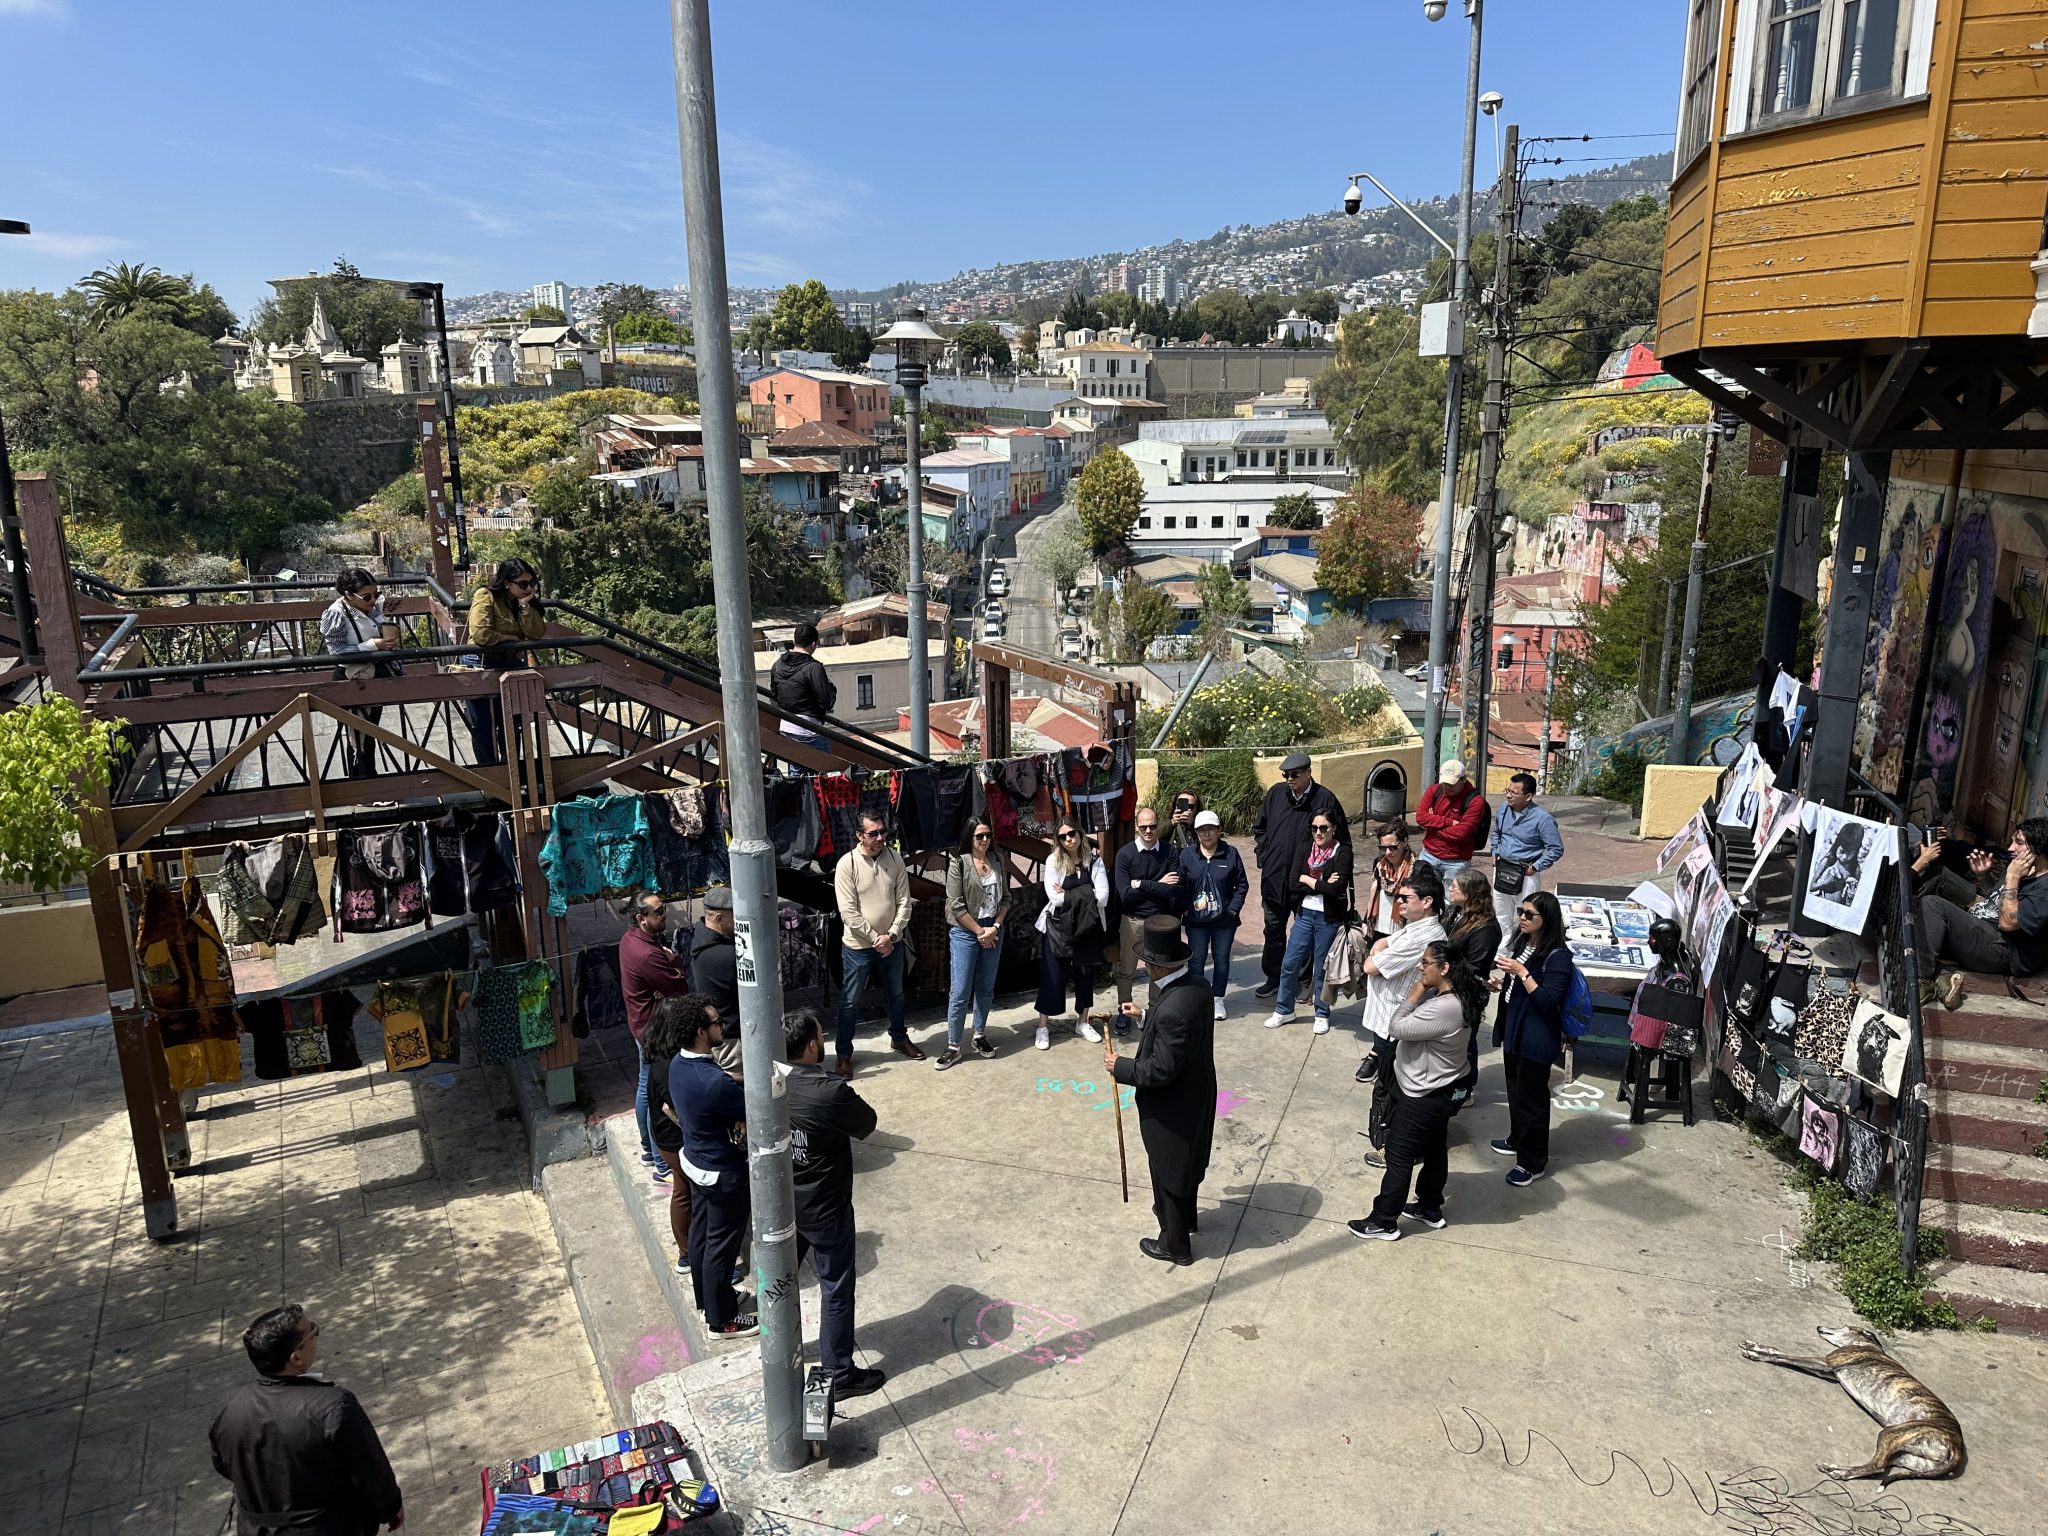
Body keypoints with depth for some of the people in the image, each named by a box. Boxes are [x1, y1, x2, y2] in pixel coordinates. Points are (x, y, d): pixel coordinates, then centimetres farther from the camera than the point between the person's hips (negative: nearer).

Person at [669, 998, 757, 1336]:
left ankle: (706, 1296, 43)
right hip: (722, 1172, -9)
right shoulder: (714, 1082, -35)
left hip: (694, 1161, 9)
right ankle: (722, 1319, 24)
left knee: (700, 1231, 24)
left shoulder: (678, 1064, -7)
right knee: (722, 1244, 8)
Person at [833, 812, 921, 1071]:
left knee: (896, 994, 21)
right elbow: (848, 912, -17)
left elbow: (904, 901, -3)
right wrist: (875, 938, -17)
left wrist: (891, 935, -12)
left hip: (891, 942, 4)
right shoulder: (847, 864, -16)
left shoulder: (894, 858, -5)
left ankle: (899, 1038, 42)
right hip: (858, 945, -4)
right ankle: (844, 1054, 21)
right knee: (849, 1001, 6)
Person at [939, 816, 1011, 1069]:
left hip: (993, 931, 4)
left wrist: (994, 927, -6)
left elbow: (1005, 898, 7)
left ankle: (980, 1036, 28)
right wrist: (979, 931, -10)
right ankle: (953, 1046, 5)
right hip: (965, 933, -4)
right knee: (960, 992, -4)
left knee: (986, 989, 13)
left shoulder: (998, 861, 4)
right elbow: (956, 905, -12)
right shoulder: (959, 863, -10)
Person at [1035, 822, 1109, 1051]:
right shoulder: (1053, 861, -6)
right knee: (1052, 977, 2)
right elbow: (1055, 897, -17)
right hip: (1058, 928, -2)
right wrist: (1086, 895, -14)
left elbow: (1102, 898, -12)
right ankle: (1043, 1026, 14)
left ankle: (1082, 1022, 31)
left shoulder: (1094, 861, -2)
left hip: (1088, 928, 2)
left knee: (1086, 974, 13)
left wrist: (1069, 895, -14)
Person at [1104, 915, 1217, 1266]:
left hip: (1172, 1109, -9)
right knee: (1188, 1161, 30)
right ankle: (1185, 1216, 53)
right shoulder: (1196, 985, -9)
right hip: (1196, 1095, 9)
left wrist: (1120, 1066, -18)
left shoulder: (1172, 1010, -37)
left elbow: (1161, 1069, -31)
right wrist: (1147, 1014, 14)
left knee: (1169, 1172, 14)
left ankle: (1175, 1244, 34)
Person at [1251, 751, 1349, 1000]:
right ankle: (1273, 978, 27)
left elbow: (1342, 840, -5)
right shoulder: (1276, 793, 0)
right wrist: (1263, 857, 5)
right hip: (1274, 878, 4)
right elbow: (1260, 828, 14)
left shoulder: (1325, 799, -11)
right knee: (1273, 930, 13)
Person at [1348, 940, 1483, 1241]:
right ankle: (1430, 1209, 40)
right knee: (1434, 1150, 23)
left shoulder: (1444, 1008, -34)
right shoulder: (1454, 997, -1)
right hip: (1441, 1090, 10)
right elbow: (1414, 1025, 6)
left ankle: (1384, 1222, 15)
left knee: (1399, 1157, 3)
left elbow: (1399, 1028, -26)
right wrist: (1422, 993, -8)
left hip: (1423, 1095, -10)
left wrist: (1416, 994, -21)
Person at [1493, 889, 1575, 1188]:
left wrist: (1521, 972, -26)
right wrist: (1502, 981, 0)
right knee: (1515, 1089, 22)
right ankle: (1517, 1140, 42)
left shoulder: (1557, 956, -20)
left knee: (1531, 1096, 3)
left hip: (1537, 1038, -8)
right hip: (1513, 1029, 8)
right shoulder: (1521, 942, 4)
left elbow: (1548, 1002, -24)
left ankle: (1533, 1162, 17)